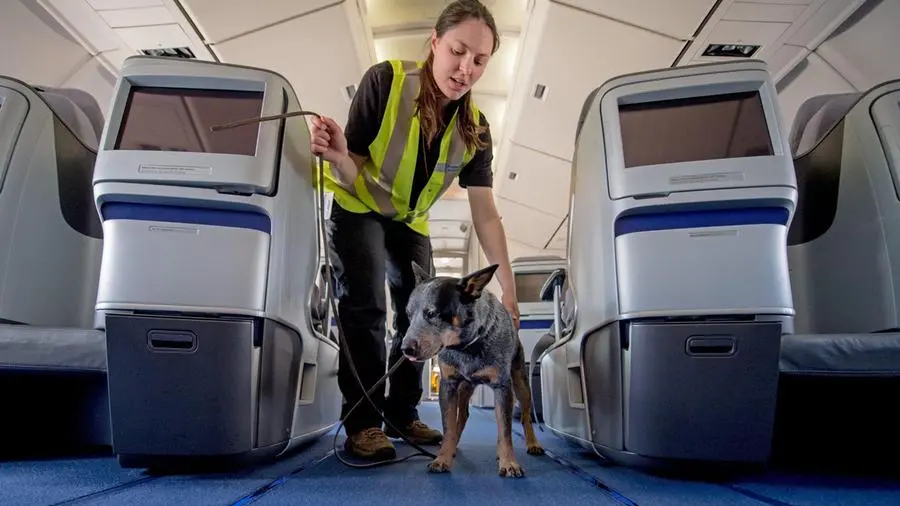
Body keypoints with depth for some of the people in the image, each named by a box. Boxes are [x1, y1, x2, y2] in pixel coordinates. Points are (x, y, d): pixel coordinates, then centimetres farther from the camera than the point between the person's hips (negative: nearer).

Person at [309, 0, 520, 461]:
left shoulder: (475, 128, -16)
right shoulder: (385, 81, -27)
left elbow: (485, 215, -17)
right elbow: (355, 171, -24)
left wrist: (508, 289, -21)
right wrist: (339, 155, -49)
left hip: (410, 219, 5)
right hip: (357, 207, -5)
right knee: (365, 307, -18)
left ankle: (402, 413, 21)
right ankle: (362, 423, -6)